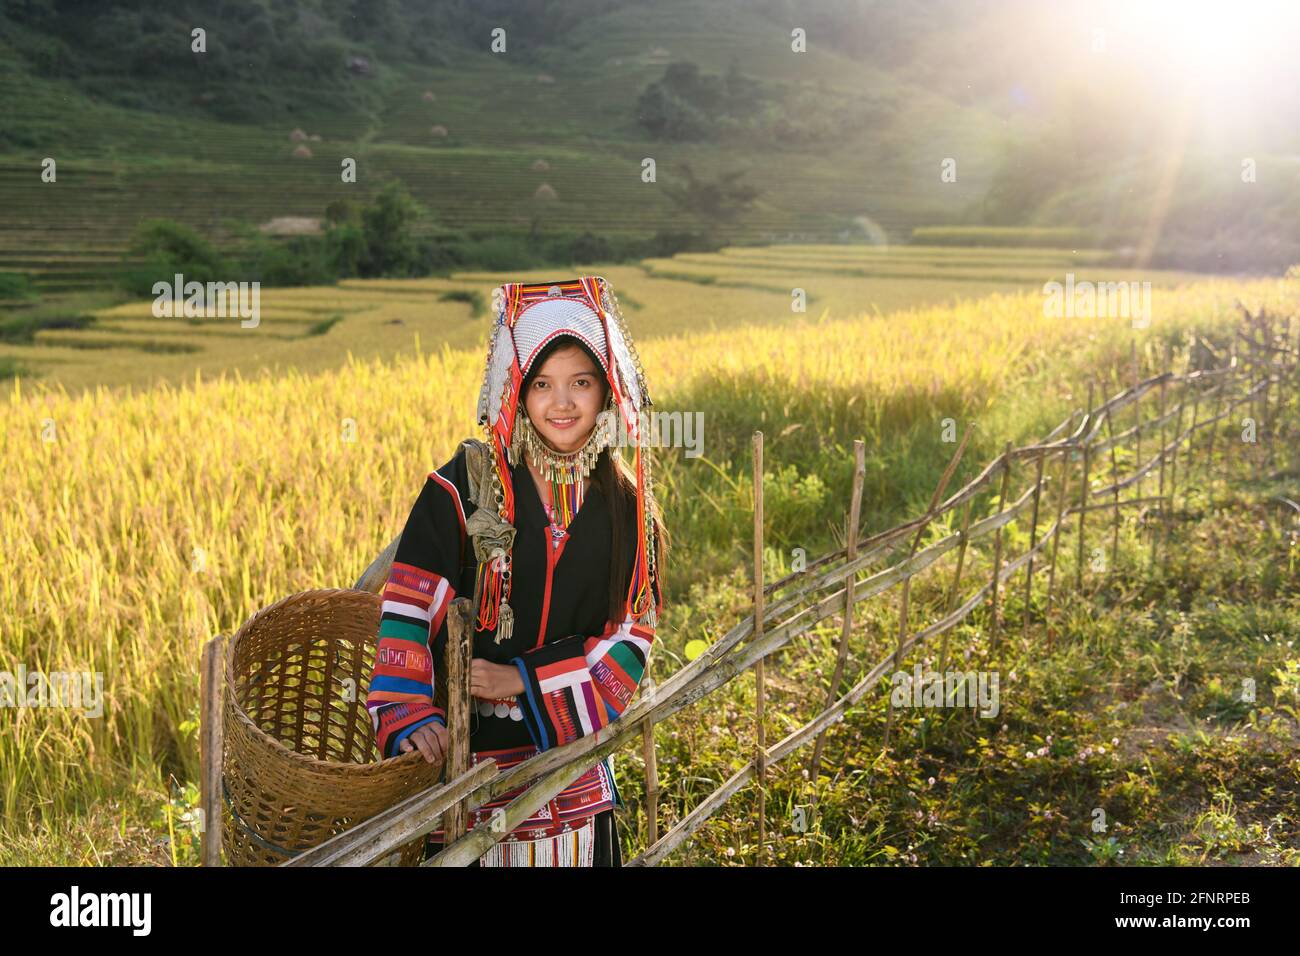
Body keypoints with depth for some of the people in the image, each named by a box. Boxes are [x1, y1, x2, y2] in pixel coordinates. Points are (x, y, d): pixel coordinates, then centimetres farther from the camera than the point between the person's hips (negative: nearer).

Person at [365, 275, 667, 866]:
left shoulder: (625, 506, 0)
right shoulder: (465, 487, -9)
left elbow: (632, 633, -2)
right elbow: (408, 607, -14)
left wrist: (525, 679, -13)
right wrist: (406, 714, -28)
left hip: (573, 755, 3)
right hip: (466, 748, -2)